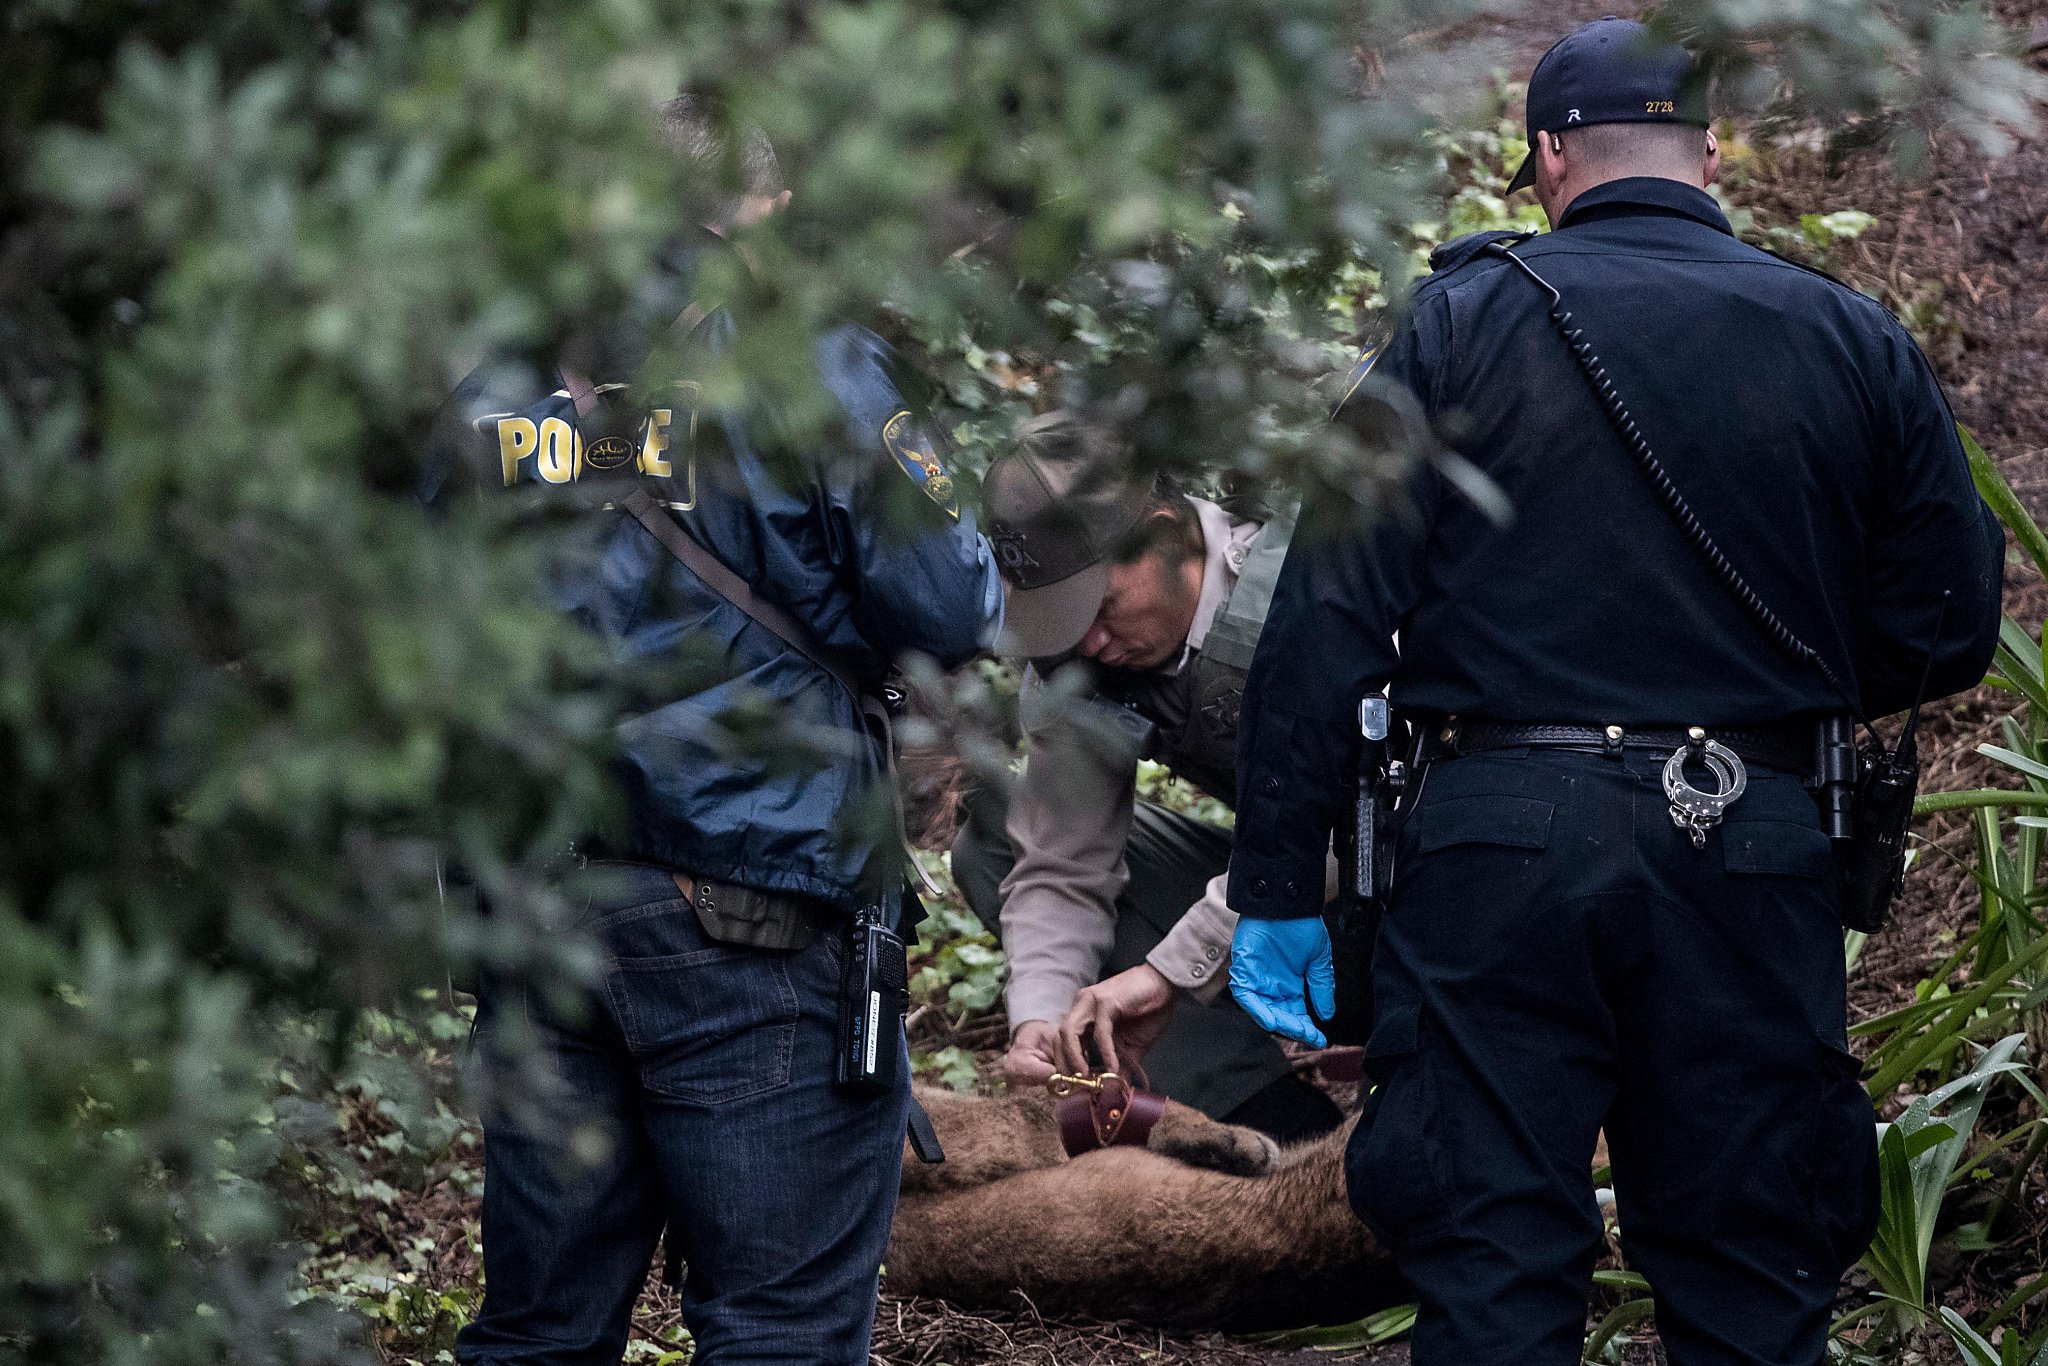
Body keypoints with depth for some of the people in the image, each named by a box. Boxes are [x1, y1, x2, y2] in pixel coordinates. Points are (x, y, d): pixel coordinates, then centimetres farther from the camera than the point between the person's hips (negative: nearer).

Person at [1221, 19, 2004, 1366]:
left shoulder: (1458, 324, 0)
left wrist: (1277, 889, -1)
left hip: (1497, 846, -2)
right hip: (1751, 853, 2)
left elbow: (1326, 624, -4)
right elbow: (1945, 632, 7)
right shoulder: (1858, 344, 6)